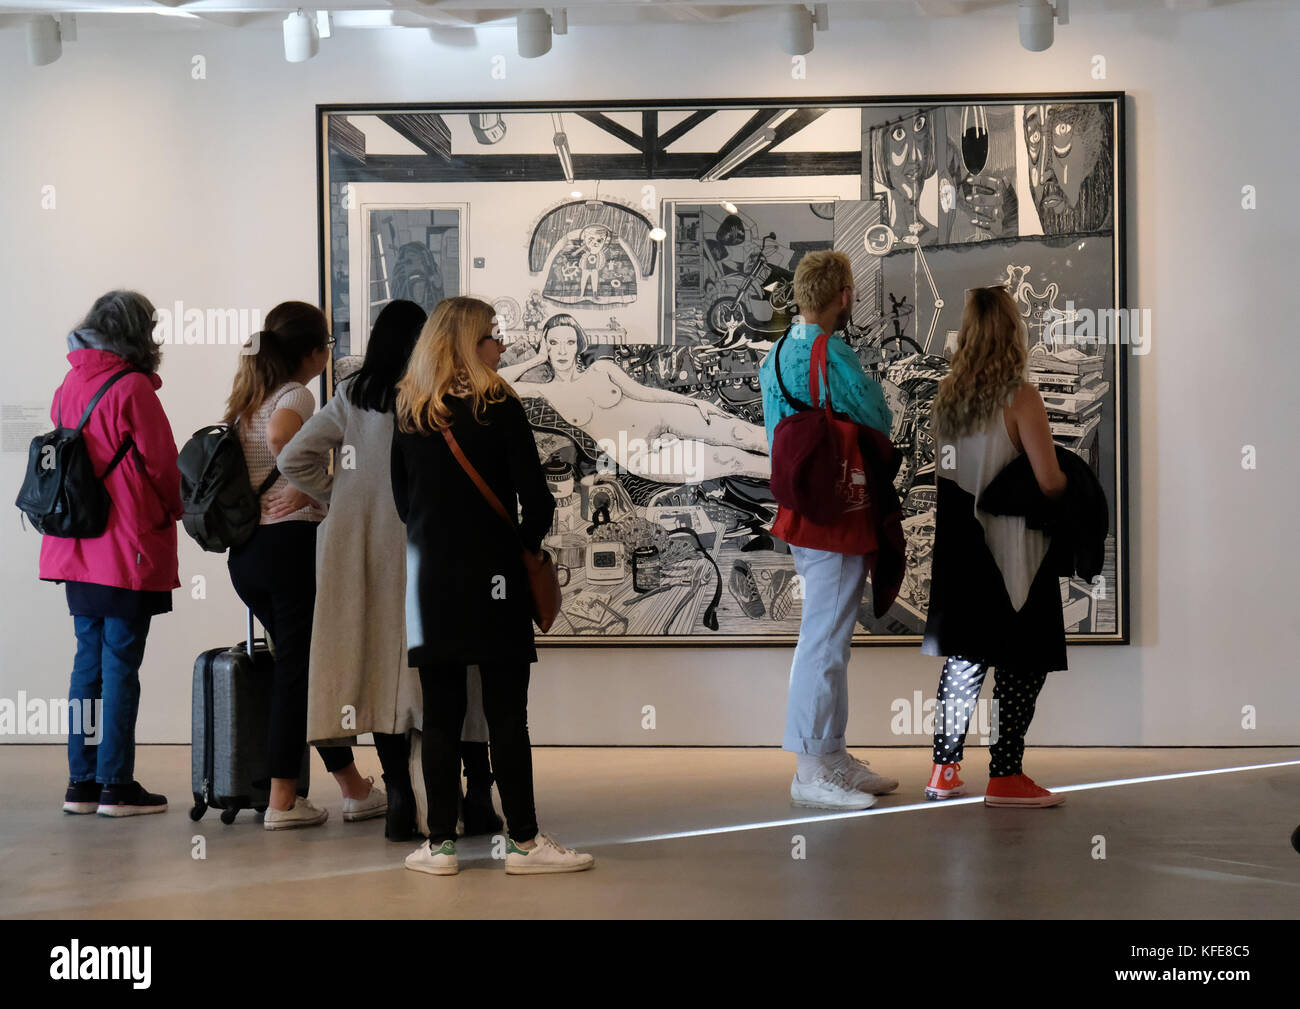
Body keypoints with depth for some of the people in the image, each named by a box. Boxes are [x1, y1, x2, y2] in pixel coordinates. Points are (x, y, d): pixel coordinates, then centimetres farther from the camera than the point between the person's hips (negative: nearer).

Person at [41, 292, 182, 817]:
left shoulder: (68, 387, 9)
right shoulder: (131, 388, -12)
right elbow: (162, 462, -9)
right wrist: (172, 510, 11)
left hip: (76, 550, 7)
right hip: (129, 548, -7)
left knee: (89, 661, 11)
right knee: (121, 665, -3)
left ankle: (82, 782, 13)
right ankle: (117, 786, -1)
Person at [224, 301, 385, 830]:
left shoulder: (248, 399, 16)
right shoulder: (296, 396, -9)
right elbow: (280, 434, -31)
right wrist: (307, 485, -20)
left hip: (245, 548, 8)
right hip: (291, 543, -8)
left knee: (306, 665, 14)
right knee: (298, 668, 1)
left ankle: (352, 787, 18)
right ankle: (282, 800, 7)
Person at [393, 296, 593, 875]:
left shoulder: (408, 412, 5)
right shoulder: (498, 406, -8)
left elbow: (402, 498, 12)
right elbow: (536, 499, -9)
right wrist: (526, 542, 9)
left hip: (430, 575, 4)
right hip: (492, 575, -4)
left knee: (440, 714, 6)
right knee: (505, 713, 0)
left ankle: (440, 844, 8)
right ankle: (523, 842, 4)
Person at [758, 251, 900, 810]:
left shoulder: (777, 353, 11)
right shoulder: (833, 357, -18)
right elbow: (879, 425, -11)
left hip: (802, 508, 10)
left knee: (827, 637, 17)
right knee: (825, 637, -6)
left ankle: (832, 755, 25)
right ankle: (811, 772, -2)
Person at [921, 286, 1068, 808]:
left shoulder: (945, 395, 2)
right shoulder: (1020, 397, -15)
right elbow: (1049, 482, -17)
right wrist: (1072, 483, 3)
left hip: (961, 546, 6)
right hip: (1013, 549, -6)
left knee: (964, 658, 14)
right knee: (1022, 666, 3)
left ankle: (944, 769, 16)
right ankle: (1004, 777, 4)